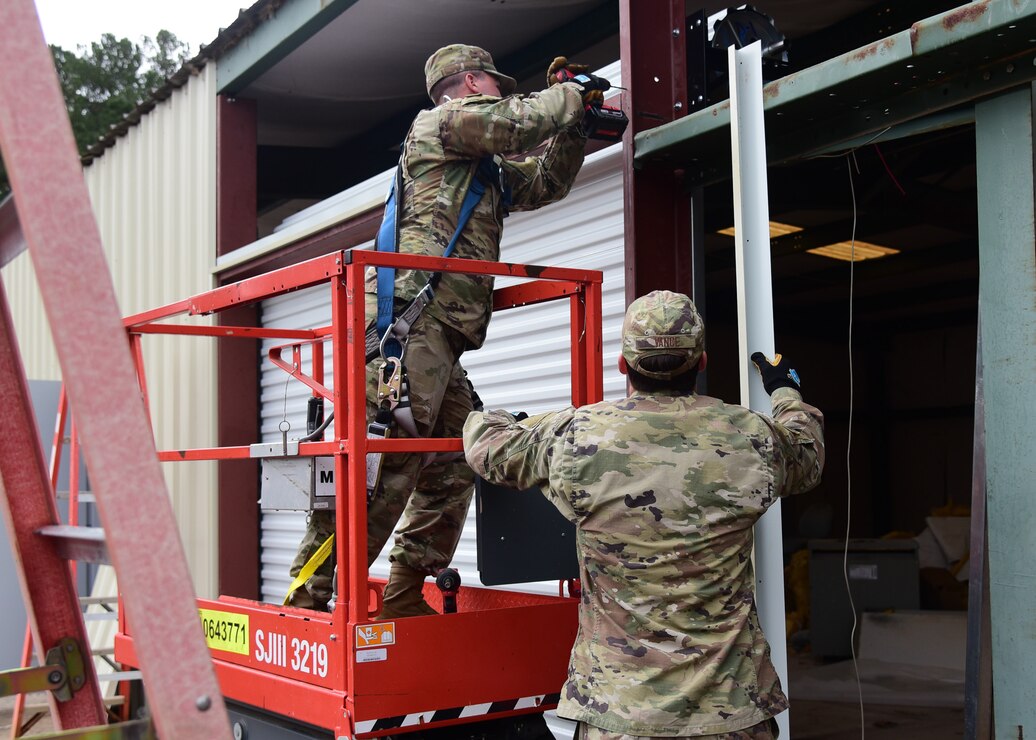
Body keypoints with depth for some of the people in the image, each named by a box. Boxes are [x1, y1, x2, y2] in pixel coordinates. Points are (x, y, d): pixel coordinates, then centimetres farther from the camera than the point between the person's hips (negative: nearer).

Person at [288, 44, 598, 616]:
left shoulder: (488, 169, 32)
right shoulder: (438, 121, 7)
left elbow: (546, 183, 40)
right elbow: (518, 123, -6)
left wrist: (572, 122, 30)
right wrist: (570, 97, 12)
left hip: (442, 339, 10)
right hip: (411, 316, -10)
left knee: (453, 466, 8)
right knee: (382, 461, -17)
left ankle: (404, 596, 11)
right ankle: (307, 597, -16)